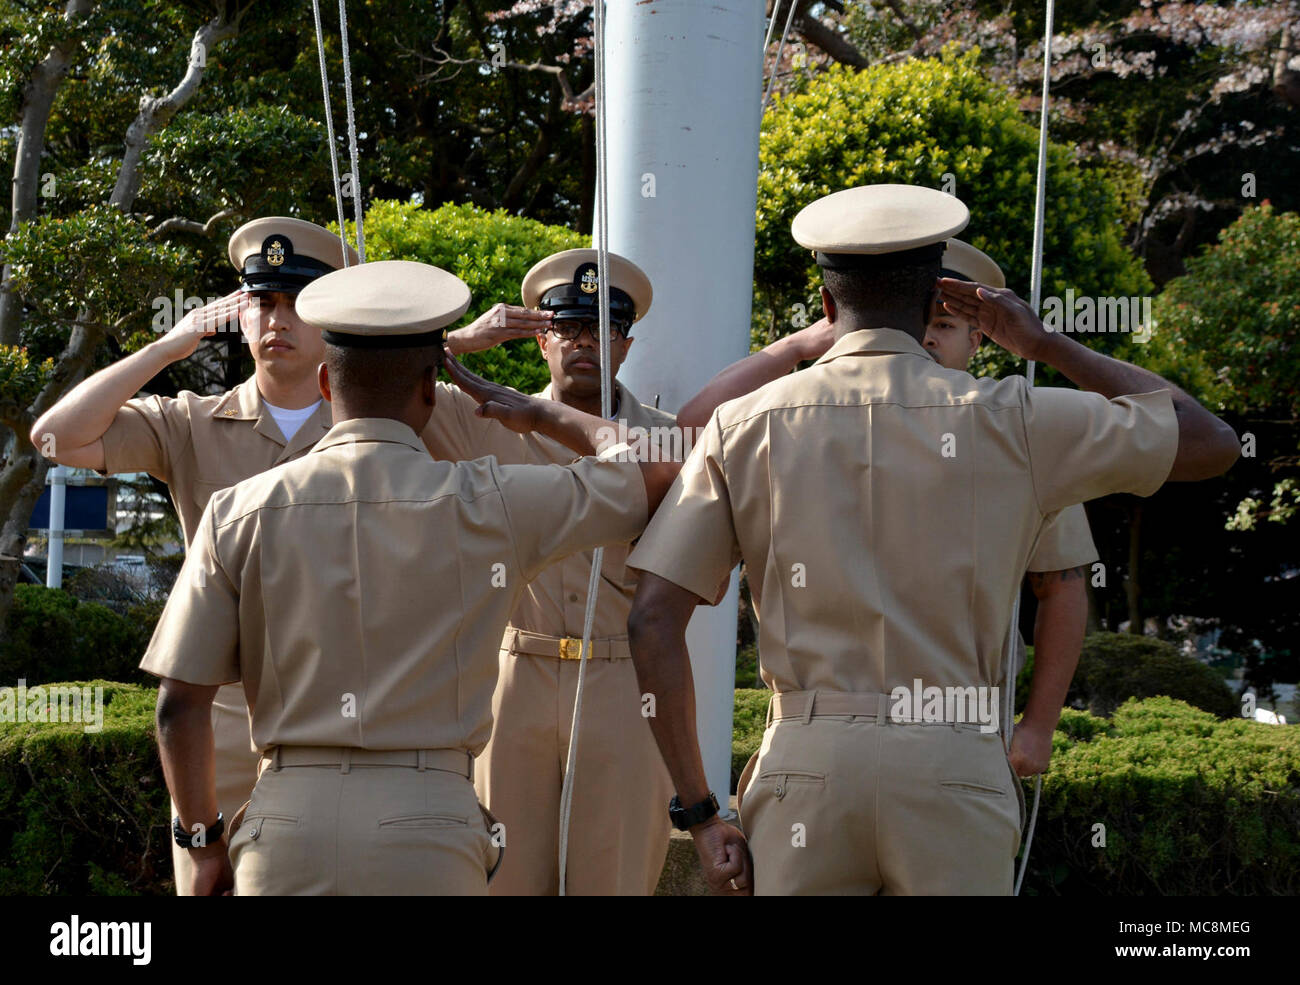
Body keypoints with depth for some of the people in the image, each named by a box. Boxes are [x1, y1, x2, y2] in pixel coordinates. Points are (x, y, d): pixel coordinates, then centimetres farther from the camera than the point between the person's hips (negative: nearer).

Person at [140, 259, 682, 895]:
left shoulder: (240, 515, 4)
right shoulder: (484, 507, 1)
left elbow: (180, 703, 4)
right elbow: (662, 469, 11)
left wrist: (204, 842, 16)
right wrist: (539, 414, 24)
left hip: (283, 825, 2)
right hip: (427, 835, -2)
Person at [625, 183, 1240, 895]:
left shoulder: (744, 429, 7)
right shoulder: (1009, 423, 4)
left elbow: (653, 622, 1)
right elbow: (1212, 443, 14)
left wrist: (700, 813, 5)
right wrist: (1046, 344, 20)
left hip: (805, 762, 1)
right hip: (953, 763, -1)